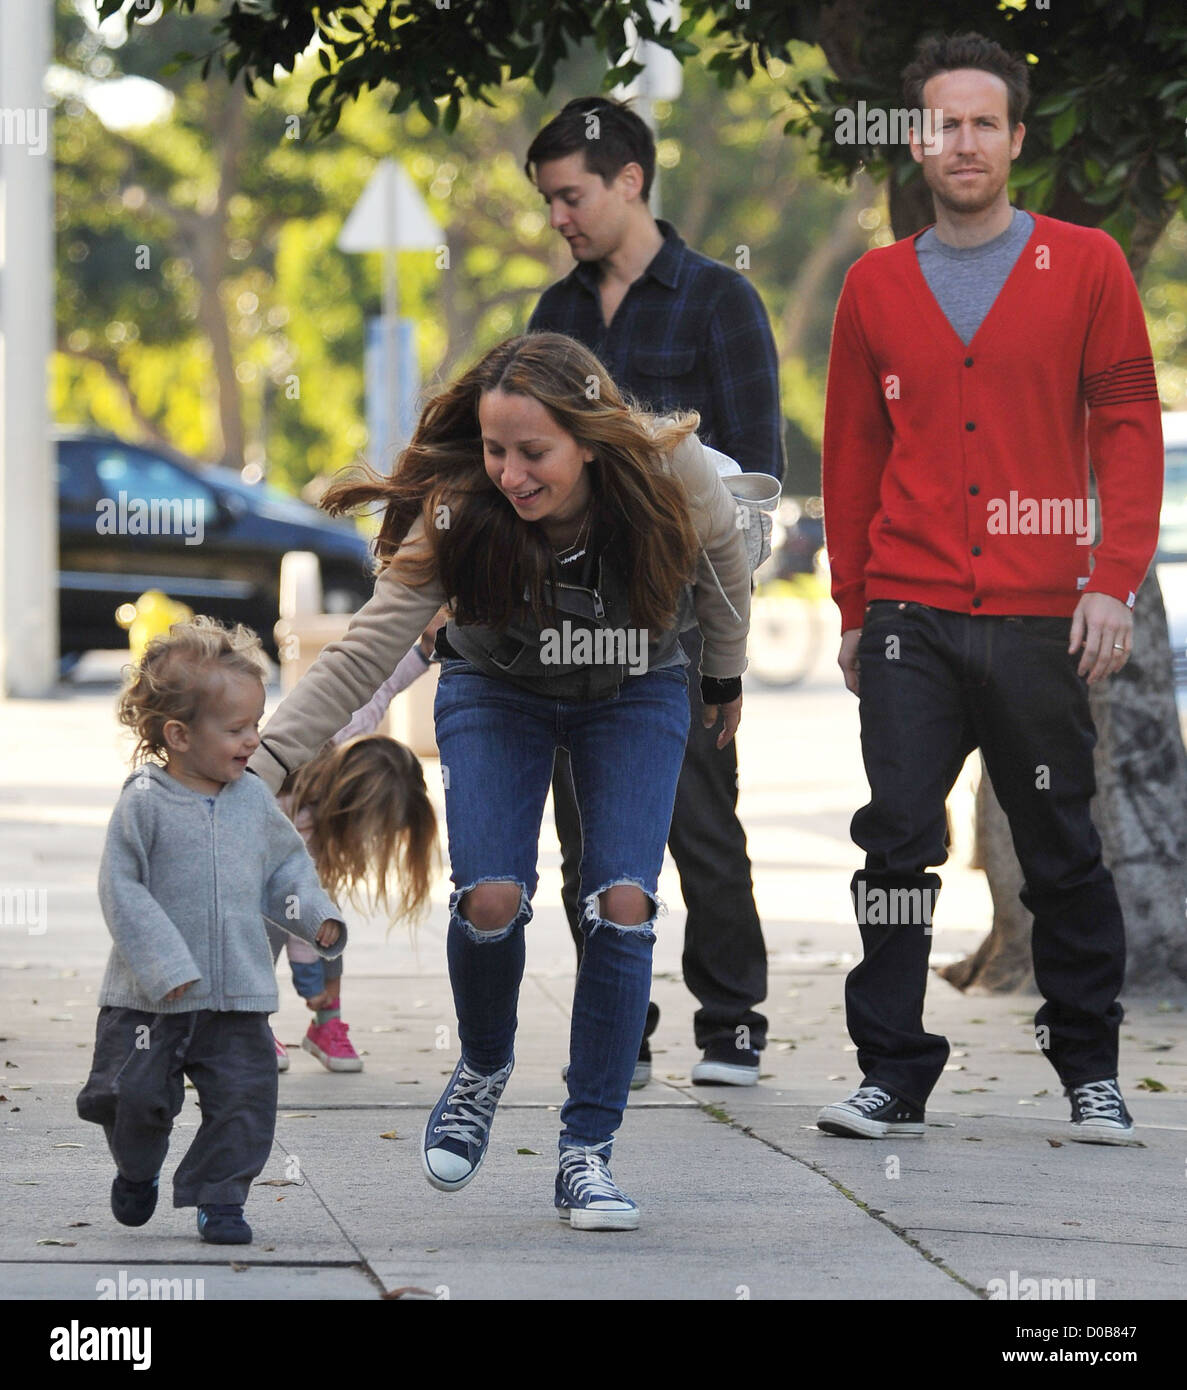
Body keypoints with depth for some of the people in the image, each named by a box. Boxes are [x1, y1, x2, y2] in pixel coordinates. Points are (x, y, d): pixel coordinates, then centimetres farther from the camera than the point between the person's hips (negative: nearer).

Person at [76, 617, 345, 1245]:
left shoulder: (254, 801, 4)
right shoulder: (143, 803, -12)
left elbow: (286, 865, 18)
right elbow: (122, 888, -13)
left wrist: (316, 915, 0)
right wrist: (165, 966, -20)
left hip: (238, 995, 4)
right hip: (150, 998, -4)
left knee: (244, 1097, -3)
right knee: (137, 1095, 1)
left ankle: (219, 1197, 12)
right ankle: (137, 1170, 31)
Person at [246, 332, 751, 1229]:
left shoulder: (670, 472, -30)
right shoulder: (459, 517, -32)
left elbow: (722, 553, -6)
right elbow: (364, 654, -32)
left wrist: (727, 676, 10)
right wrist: (262, 765, -44)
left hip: (635, 698, 1)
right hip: (497, 693, 0)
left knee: (623, 904, -16)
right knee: (492, 897, -19)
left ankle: (588, 1151, -3)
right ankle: (483, 1070, 14)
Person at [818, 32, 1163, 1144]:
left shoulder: (1085, 267, 4)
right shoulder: (877, 287, 10)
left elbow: (1129, 426, 2)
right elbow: (852, 455, 15)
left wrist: (1113, 582, -7)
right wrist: (854, 610, 13)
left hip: (1039, 621, -1)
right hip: (910, 622, 1)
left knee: (1062, 857, 6)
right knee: (896, 844, -5)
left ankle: (1090, 1071, 18)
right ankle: (893, 1074, 0)